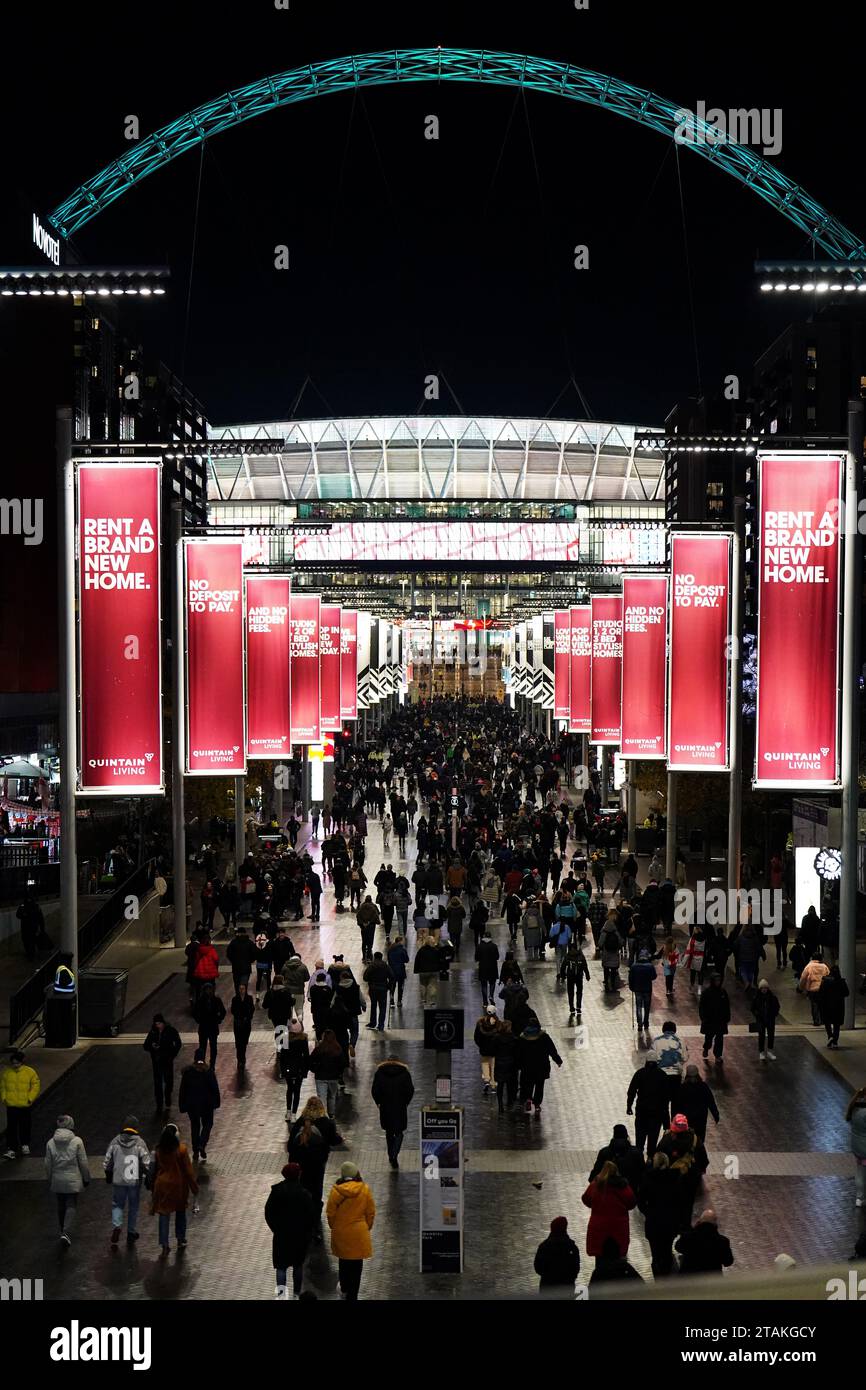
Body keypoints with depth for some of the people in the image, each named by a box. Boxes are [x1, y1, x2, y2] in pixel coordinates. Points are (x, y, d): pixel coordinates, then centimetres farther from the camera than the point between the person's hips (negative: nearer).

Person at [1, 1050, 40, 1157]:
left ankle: (25, 1144, 34)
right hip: (11, 1105, 0)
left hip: (25, 1105, 0)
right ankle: (11, 1150, -3)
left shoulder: (30, 1072, -7)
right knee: (11, 1128, -4)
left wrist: (30, 1098, -7)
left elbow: (36, 1085, -1)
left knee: (25, 1126, 14)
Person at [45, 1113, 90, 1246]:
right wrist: (86, 1178, 5)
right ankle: (66, 1233, -13)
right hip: (73, 1180, -3)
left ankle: (63, 1232, 29)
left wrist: (49, 1180, 15)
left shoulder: (50, 1143, -3)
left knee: (61, 1206, 18)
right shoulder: (77, 1141, -11)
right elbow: (83, 1163, -7)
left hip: (57, 1180, 3)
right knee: (71, 1206, 2)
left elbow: (48, 1164, 2)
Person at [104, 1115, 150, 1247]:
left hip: (118, 1180, 1)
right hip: (135, 1181, -1)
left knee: (117, 1205, 15)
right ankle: (131, 1233, 19)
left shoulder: (115, 1142, -3)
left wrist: (108, 1175, 18)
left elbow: (107, 1162, 3)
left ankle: (116, 1226, -10)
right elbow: (147, 1162, -10)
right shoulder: (139, 1143, -9)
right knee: (133, 1206, 14)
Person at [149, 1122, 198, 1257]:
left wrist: (153, 1188, 14)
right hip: (179, 1185, -1)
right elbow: (188, 1170, -12)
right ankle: (180, 1240, 29)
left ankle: (164, 1244, -1)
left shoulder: (158, 1151, -7)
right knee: (180, 1212, 20)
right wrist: (194, 1186, -2)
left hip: (162, 1185, 1)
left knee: (164, 1215, 5)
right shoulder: (182, 1150, -16)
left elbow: (153, 1170, 1)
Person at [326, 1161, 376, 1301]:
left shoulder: (336, 1190, -13)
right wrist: (367, 1227, 13)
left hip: (340, 1232, 1)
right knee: (356, 1263, 7)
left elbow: (330, 1213, -5)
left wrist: (334, 1227, 13)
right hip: (359, 1232, -1)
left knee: (344, 1259, 22)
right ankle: (352, 1296, 8)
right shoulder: (365, 1189, -10)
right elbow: (371, 1212, -2)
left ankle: (344, 1289, 40)